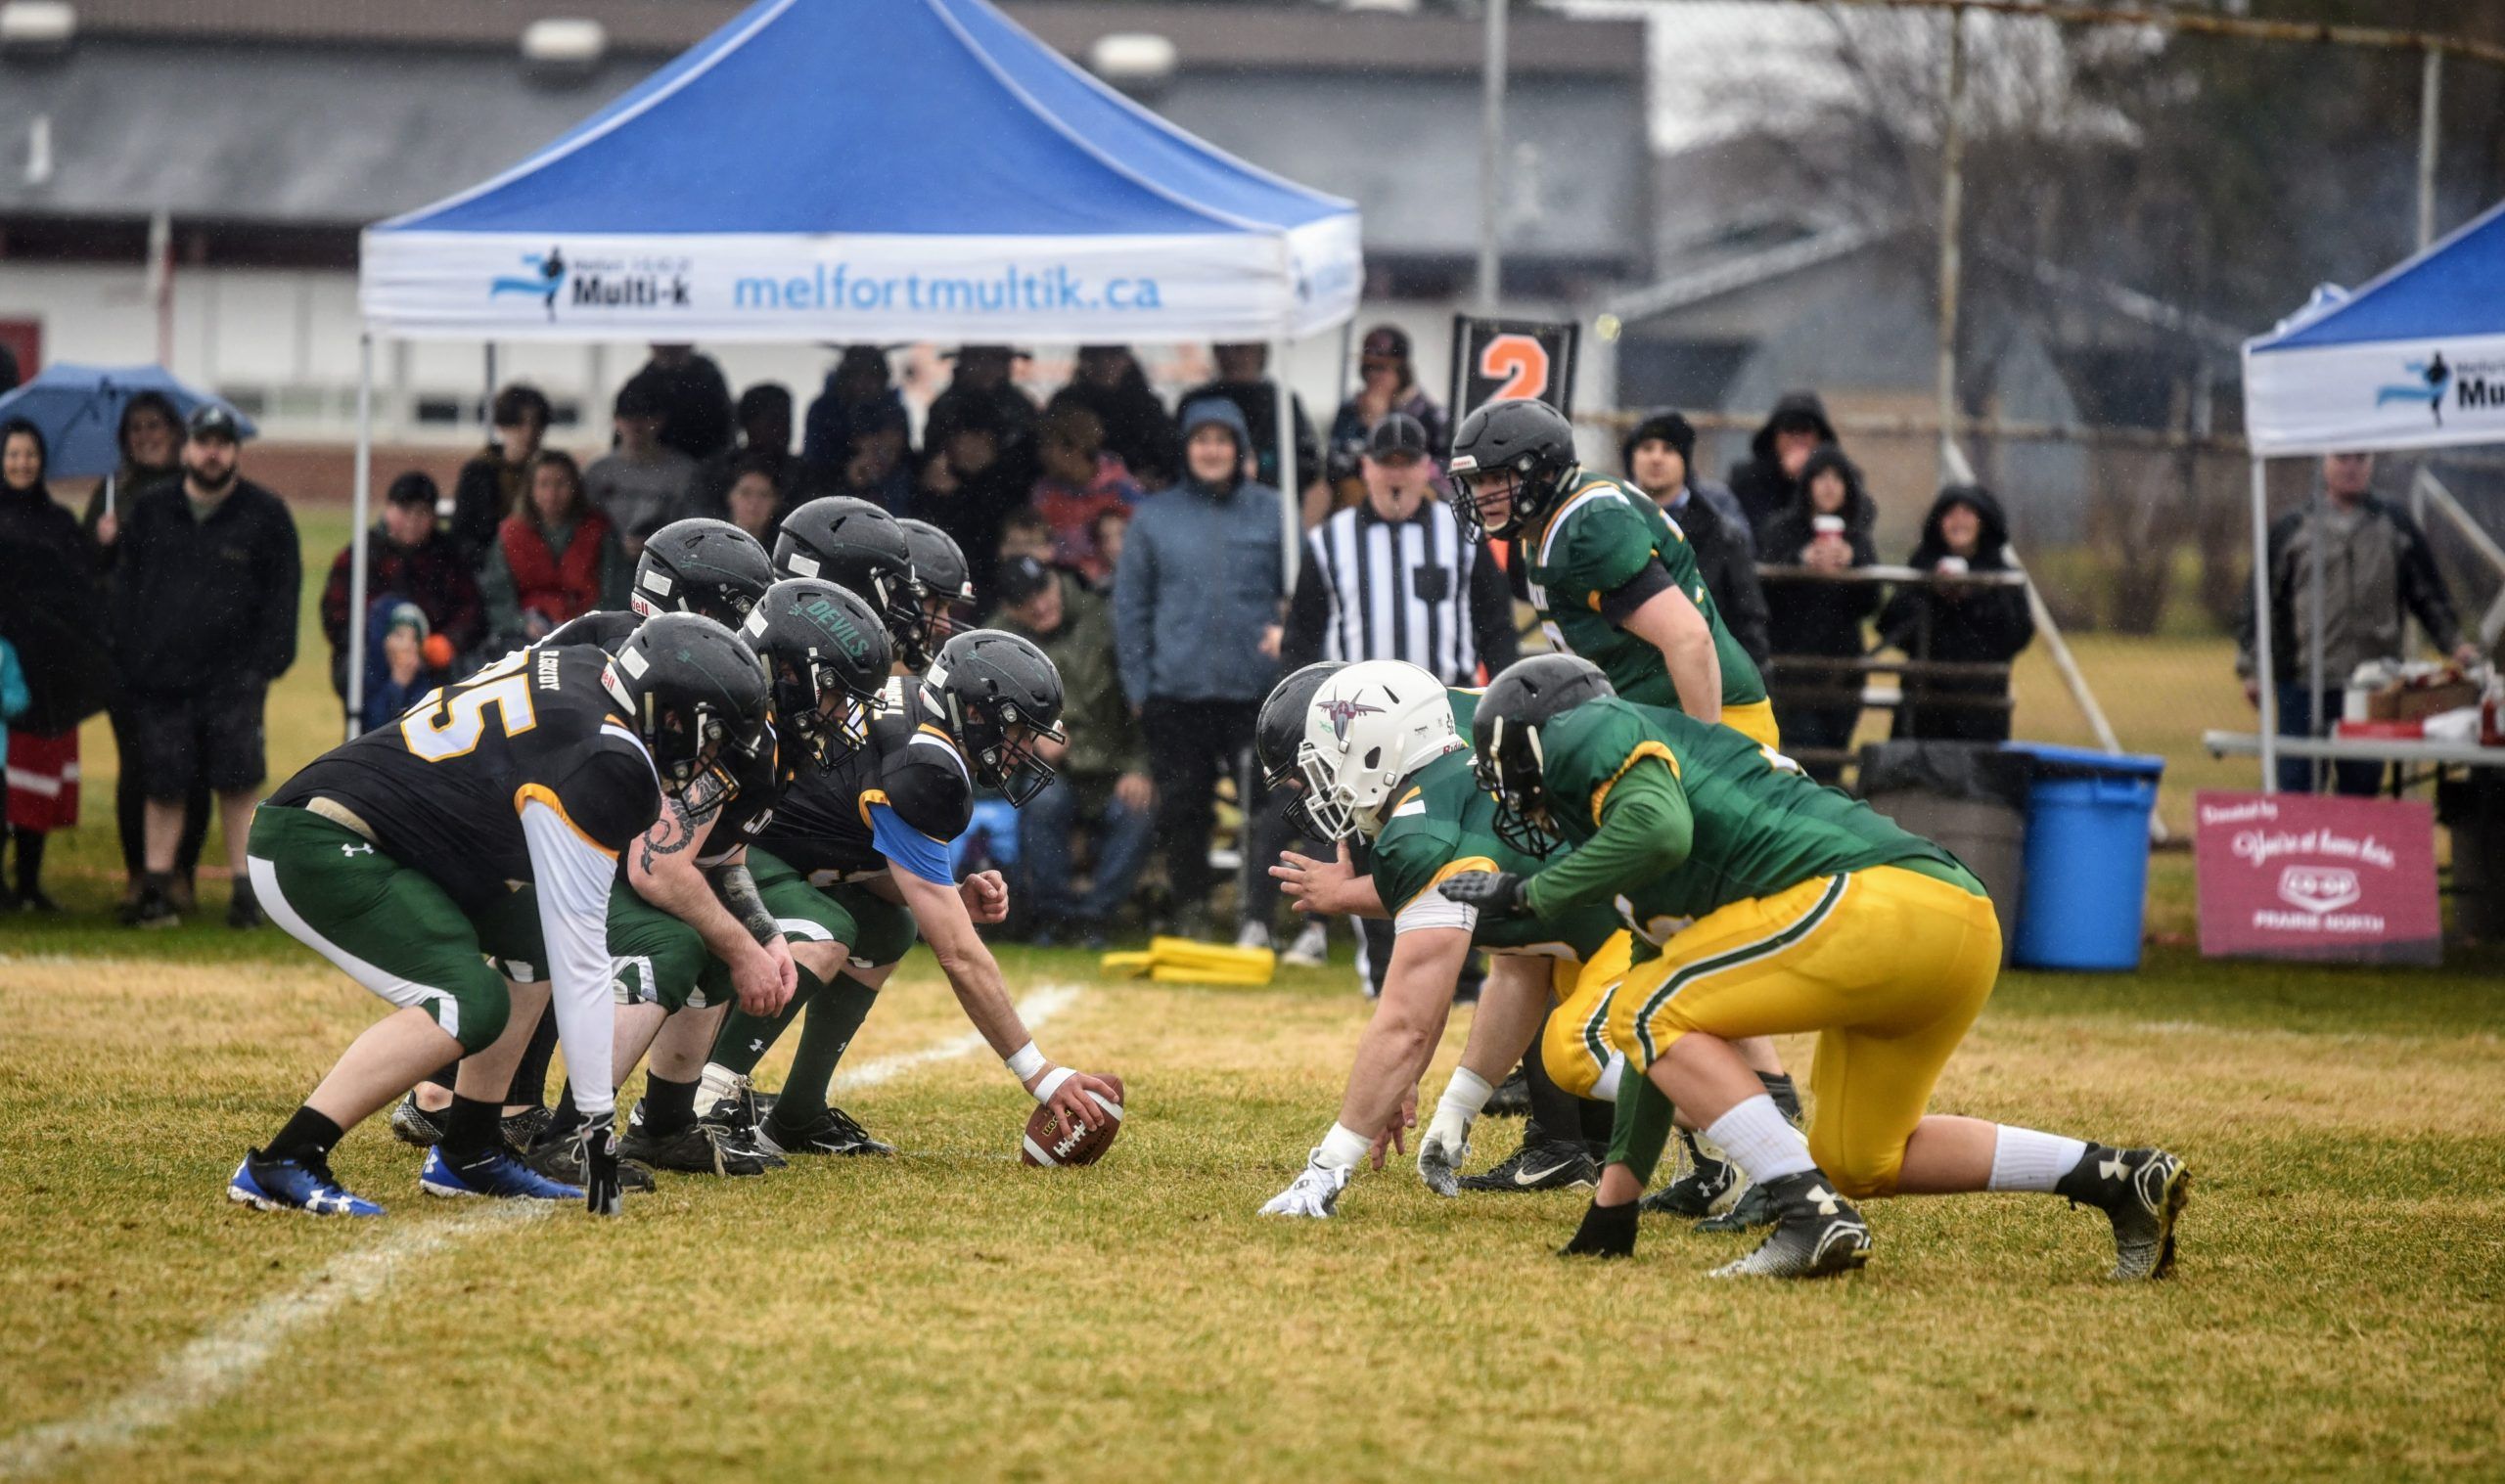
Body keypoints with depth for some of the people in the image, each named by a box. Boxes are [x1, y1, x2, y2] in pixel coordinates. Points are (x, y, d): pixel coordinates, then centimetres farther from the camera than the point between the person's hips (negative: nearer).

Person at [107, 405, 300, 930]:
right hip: (159, 676, 2)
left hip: (233, 677, -2)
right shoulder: (151, 511, 11)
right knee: (162, 787, 3)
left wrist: (266, 666, -5)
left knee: (239, 786, -5)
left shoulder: (265, 514, 5)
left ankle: (245, 893, 1)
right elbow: (124, 586, 14)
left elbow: (281, 594, 4)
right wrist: (127, 658, 4)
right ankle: (157, 891, 11)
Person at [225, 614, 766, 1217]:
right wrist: (598, 1122, -13)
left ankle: (468, 1154, 16)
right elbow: (580, 960, -17)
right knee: (470, 1005, -22)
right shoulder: (604, 763, -19)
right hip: (316, 850, -11)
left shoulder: (579, 667, 6)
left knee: (532, 940, 14)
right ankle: (280, 1165, -20)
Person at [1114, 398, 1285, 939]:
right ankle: (1191, 911, 12)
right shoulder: (1154, 518, 8)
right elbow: (1129, 605, 10)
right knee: (1182, 809, 2)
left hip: (1257, 687, -1)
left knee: (1268, 804, -3)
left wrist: (1289, 632, -11)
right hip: (1177, 691, 1)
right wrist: (1137, 684, 4)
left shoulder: (1272, 512, 6)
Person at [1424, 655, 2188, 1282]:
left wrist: (1529, 893, -1)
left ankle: (1812, 1216, -11)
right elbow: (1670, 1049, 36)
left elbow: (1660, 827, -17)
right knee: (1859, 1163, 22)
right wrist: (1614, 1200, 37)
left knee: (1652, 1014, 1)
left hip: (1880, 901, -10)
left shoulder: (1589, 735, 8)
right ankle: (2119, 1177, 15)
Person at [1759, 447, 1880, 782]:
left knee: (1833, 764, 3)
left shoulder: (1858, 540, 13)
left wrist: (1850, 564, -13)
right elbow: (1766, 588, -9)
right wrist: (1802, 562, -22)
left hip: (1843, 664, 4)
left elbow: (1869, 604, 2)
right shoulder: (1782, 531, 4)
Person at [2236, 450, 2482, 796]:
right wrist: (2251, 668, 1)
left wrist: (2453, 643, 0)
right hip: (2303, 686, -2)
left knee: (2361, 789, 7)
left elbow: (2429, 597, 15)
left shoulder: (2398, 528, 12)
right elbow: (2261, 602, 7)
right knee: (2295, 789, -2)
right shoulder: (2290, 530, 6)